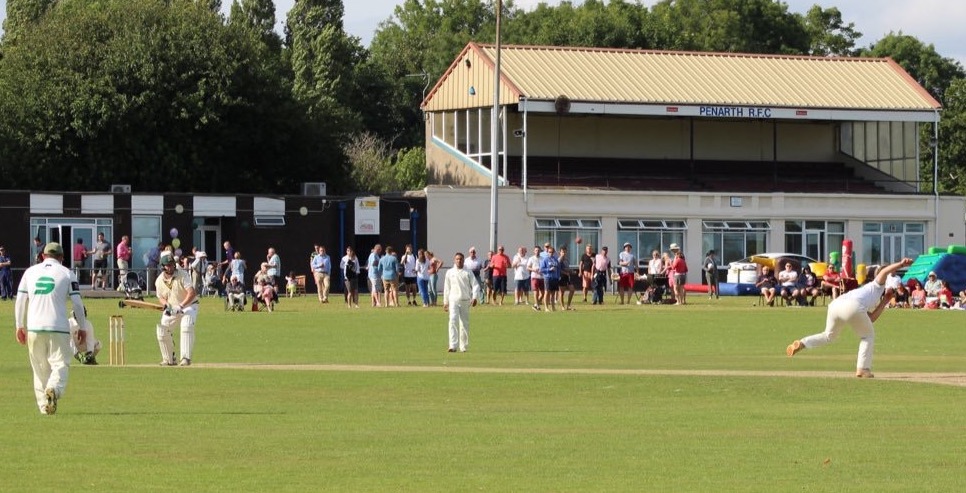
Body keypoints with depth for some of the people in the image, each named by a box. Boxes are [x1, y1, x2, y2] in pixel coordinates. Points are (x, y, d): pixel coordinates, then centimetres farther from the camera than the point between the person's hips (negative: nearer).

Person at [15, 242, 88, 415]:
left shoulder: (30, 272, 12)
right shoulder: (66, 273, 5)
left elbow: (20, 301, 10)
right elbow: (77, 303, 2)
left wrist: (20, 326, 15)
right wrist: (82, 327, 11)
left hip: (34, 328, 3)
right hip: (59, 329, -3)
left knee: (40, 368, 12)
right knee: (60, 364, -3)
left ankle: (44, 406, 8)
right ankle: (54, 389, -33)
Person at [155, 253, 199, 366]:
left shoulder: (182, 275, -19)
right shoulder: (159, 281, -5)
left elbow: (192, 293, -27)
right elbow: (160, 297, 8)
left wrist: (181, 306, -35)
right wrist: (166, 305, -16)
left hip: (189, 305, -5)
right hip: (172, 308, 5)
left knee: (187, 327, -29)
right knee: (162, 330, -5)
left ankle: (186, 358, -27)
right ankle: (168, 359, 13)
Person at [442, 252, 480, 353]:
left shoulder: (468, 272, 5)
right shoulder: (449, 272, 10)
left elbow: (475, 285, 0)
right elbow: (446, 288, 15)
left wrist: (474, 297, -14)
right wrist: (445, 302, 15)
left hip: (465, 301, 0)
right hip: (453, 300, 0)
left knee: (465, 323, 4)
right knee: (453, 320, -16)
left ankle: (464, 346, 13)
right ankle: (453, 346, -21)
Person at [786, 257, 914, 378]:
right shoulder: (877, 286, 26)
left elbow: (871, 318, 34)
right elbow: (884, 271, 8)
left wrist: (884, 302, 38)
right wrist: (900, 265, 0)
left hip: (834, 305, 7)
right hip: (852, 306, -7)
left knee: (828, 336, 28)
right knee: (868, 335, 15)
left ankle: (802, 343, 6)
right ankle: (863, 369, 5)